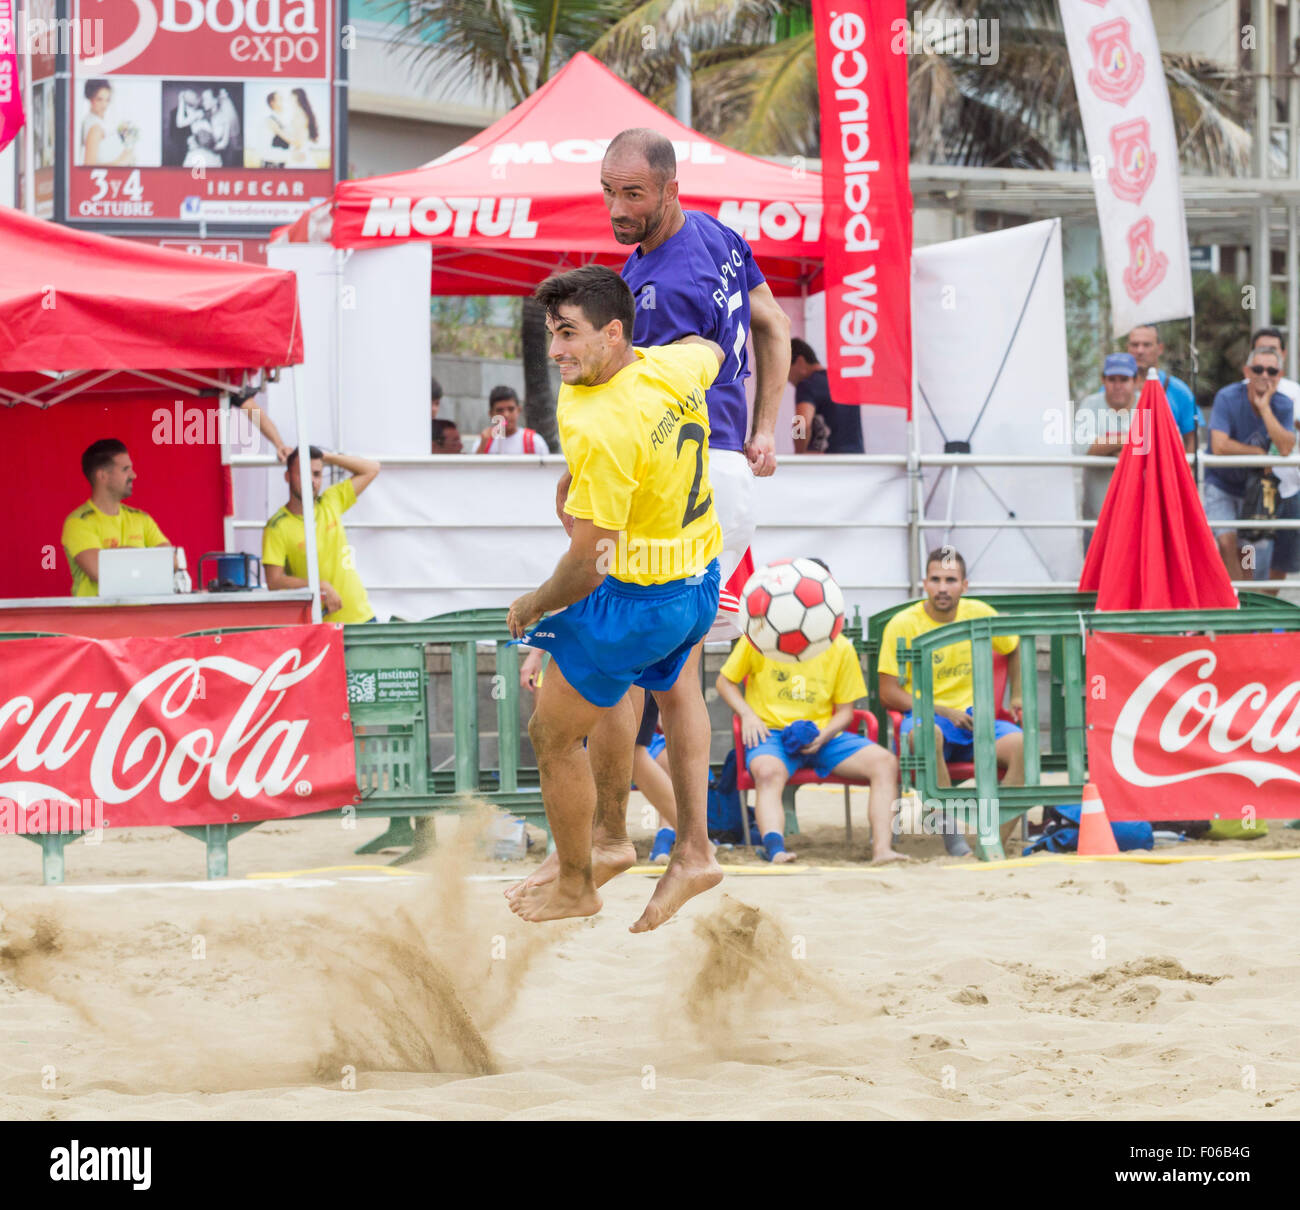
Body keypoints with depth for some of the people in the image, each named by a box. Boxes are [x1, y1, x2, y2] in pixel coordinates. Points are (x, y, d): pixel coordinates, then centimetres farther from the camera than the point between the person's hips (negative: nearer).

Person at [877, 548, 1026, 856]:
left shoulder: (979, 614, 6)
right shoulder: (903, 625, -5)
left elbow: (1015, 649, 27)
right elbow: (889, 693, -7)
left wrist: (1016, 698, 16)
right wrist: (944, 712, -14)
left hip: (971, 716, 4)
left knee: (1022, 744, -27)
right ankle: (952, 838, -33)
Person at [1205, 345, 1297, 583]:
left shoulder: (1283, 405, -8)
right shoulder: (1227, 398, -18)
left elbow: (1286, 449, -25)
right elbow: (1219, 446, -27)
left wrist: (1265, 408, -29)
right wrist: (1259, 452, -18)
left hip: (1253, 485, 3)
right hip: (1220, 483, -3)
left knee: (1244, 553, 6)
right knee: (1227, 543, -19)